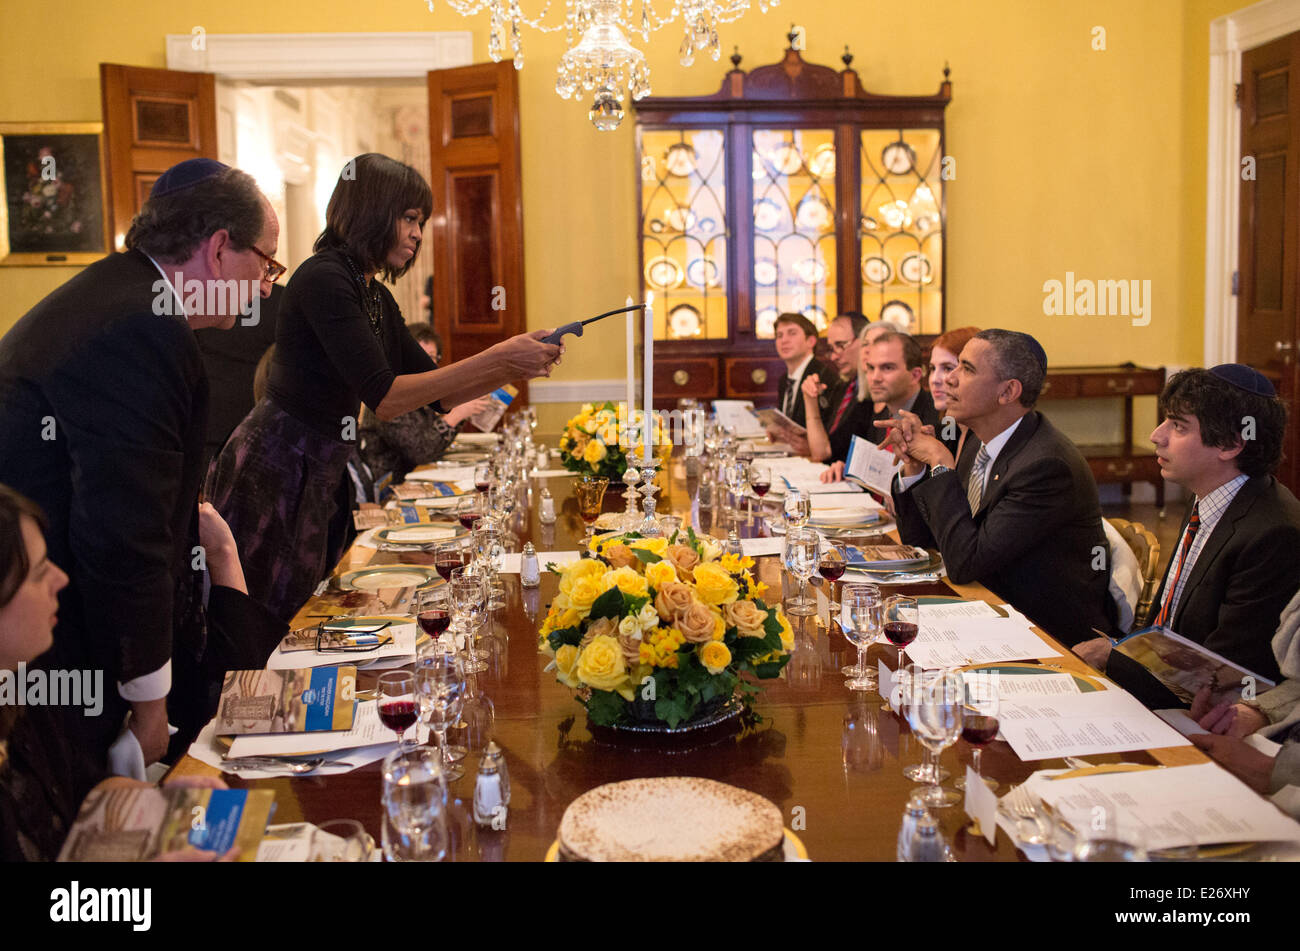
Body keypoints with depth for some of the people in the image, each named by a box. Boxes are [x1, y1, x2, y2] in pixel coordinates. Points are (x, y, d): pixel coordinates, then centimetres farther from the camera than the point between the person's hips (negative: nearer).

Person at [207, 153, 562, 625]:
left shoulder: (376, 297, 12)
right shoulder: (323, 278, -17)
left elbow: (437, 394, 14)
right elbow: (384, 398, -24)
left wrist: (515, 364, 0)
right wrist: (496, 358, -23)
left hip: (321, 479, 9)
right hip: (273, 475, -9)